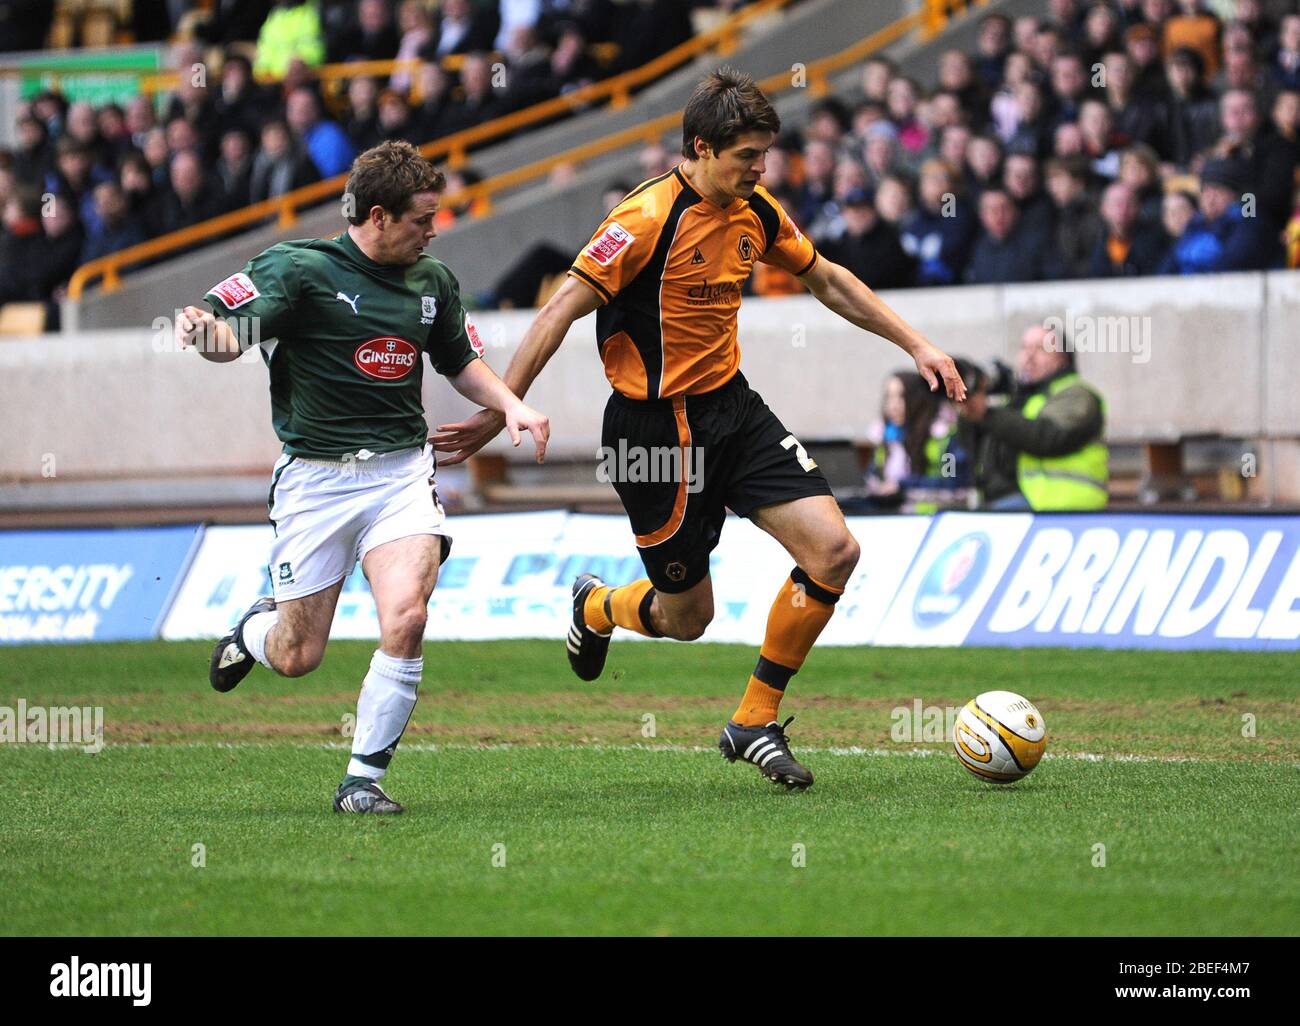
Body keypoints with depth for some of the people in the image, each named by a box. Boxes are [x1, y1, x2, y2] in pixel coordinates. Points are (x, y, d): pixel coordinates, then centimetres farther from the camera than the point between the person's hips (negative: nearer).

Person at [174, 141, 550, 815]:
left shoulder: (433, 282, 8)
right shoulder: (300, 268, -8)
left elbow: (461, 361, 24)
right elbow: (230, 338, -18)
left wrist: (510, 405, 7)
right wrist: (202, 329, -41)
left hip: (402, 471, 3)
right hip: (314, 475, -3)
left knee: (405, 615, -23)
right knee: (297, 658, 4)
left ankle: (364, 778, -8)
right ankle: (255, 628, 43)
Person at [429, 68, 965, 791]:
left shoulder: (755, 213, 3)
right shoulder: (649, 217, -20)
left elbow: (825, 278, 19)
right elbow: (562, 310, -21)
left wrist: (916, 344, 17)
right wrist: (499, 411, -24)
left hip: (733, 407, 7)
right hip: (656, 427, -7)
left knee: (834, 551, -9)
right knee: (687, 617, 3)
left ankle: (755, 723, 5)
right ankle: (596, 608, 41)